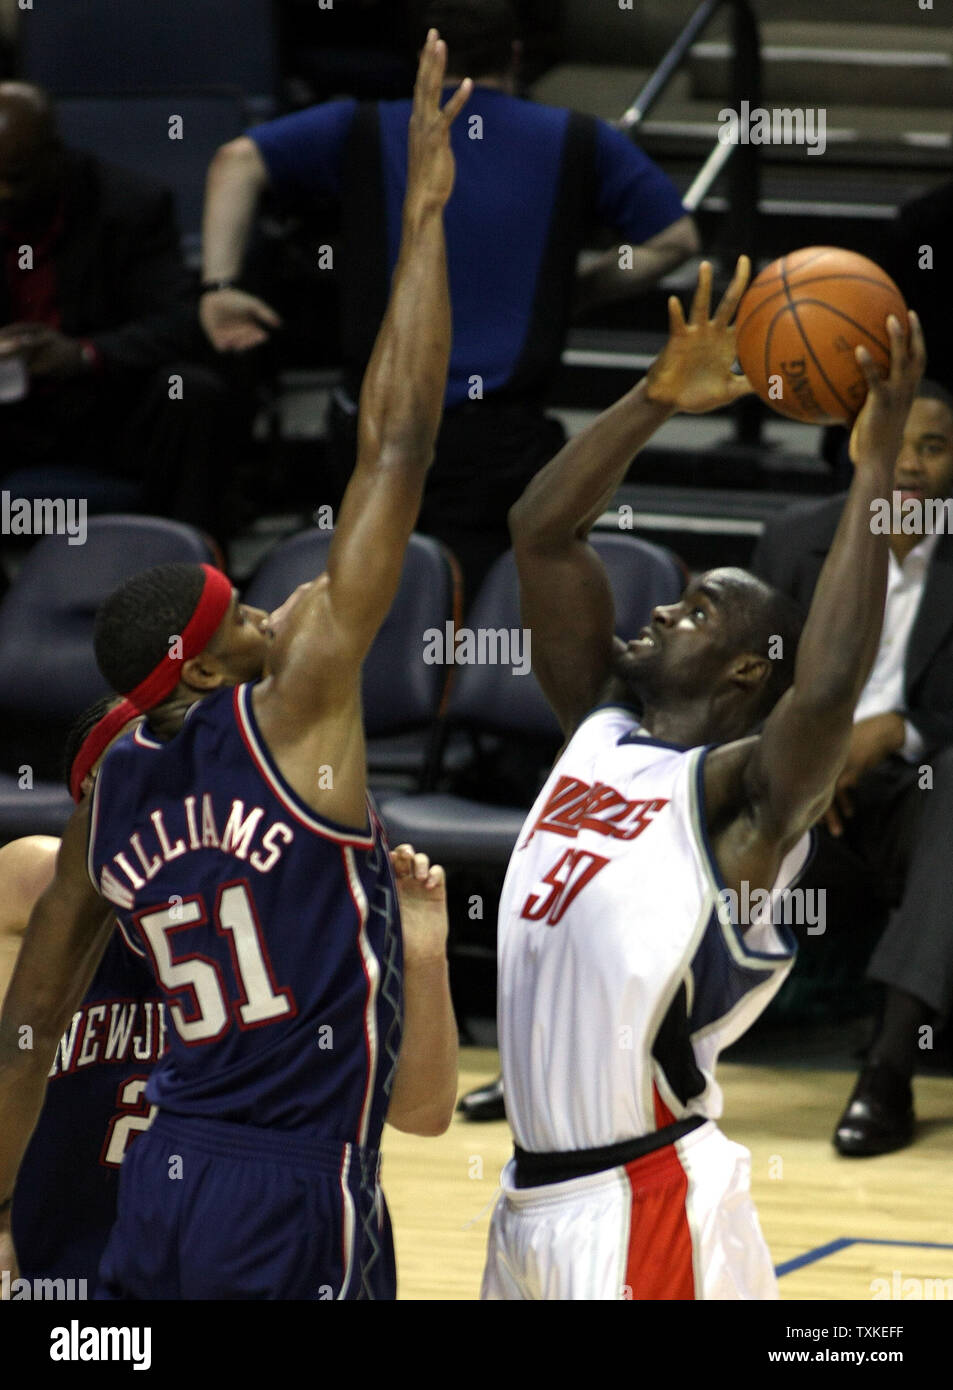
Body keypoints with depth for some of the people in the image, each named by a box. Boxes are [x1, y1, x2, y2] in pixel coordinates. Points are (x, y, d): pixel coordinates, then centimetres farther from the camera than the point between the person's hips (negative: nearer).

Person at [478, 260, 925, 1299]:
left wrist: (874, 468, -27)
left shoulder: (741, 797, -10)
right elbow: (543, 531, 9)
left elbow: (829, 689, -31)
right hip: (535, 1193, 8)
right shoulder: (600, 733, 10)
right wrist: (658, 399, 1)